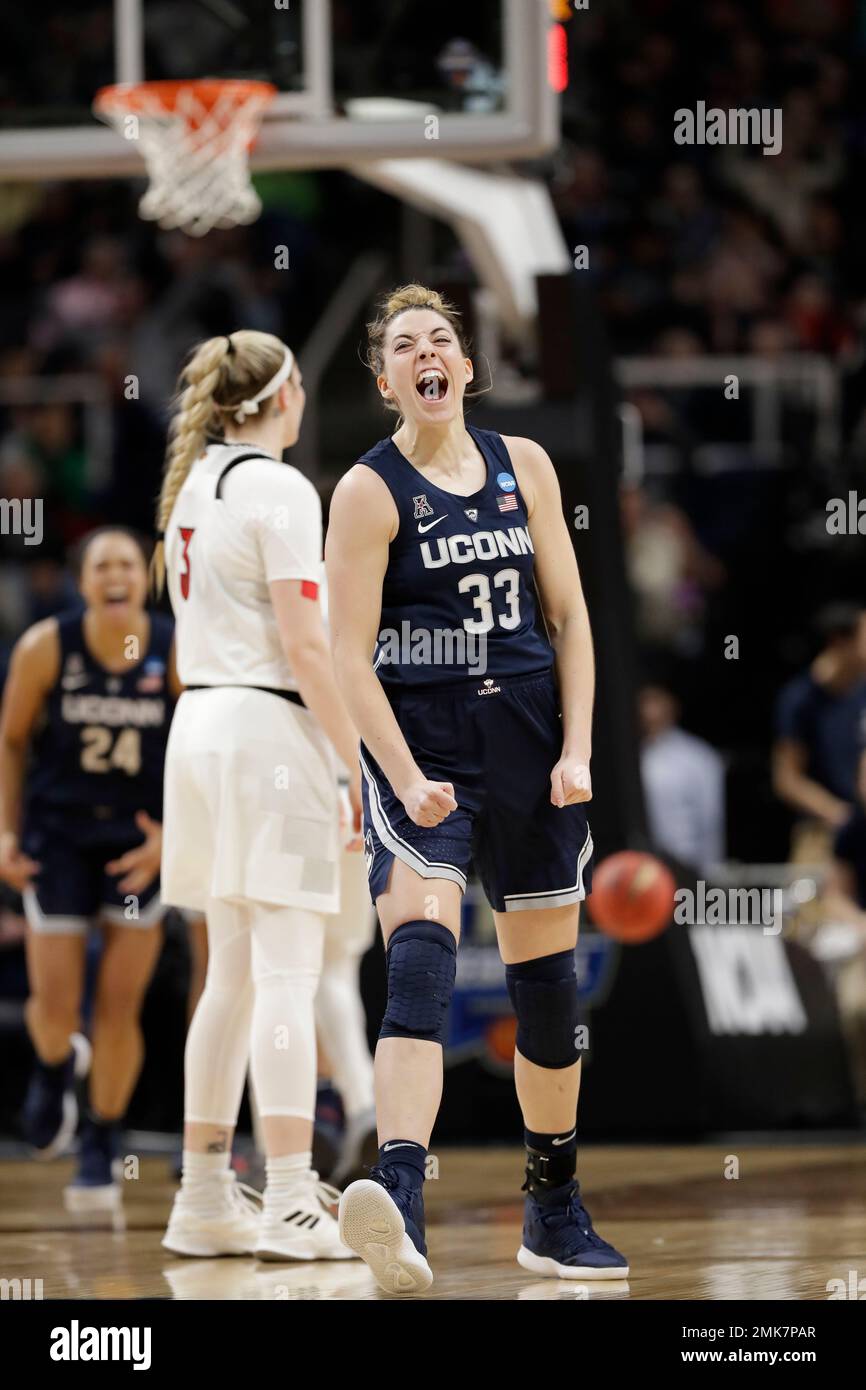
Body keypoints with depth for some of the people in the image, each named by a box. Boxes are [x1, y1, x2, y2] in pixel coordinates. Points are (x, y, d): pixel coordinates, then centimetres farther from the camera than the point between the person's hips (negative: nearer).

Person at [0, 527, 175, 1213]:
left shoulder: (179, 654, -12)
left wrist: (170, 838, -14)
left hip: (141, 840, 0)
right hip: (59, 833, 0)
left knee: (119, 1003, -4)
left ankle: (102, 1148, 11)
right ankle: (57, 1066, 33)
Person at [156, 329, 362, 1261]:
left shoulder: (192, 483, 15)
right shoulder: (278, 488, -11)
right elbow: (303, 644, -16)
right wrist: (361, 762, -13)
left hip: (200, 724, 8)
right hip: (271, 727, -8)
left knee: (232, 976, 12)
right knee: (287, 976, -10)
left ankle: (205, 1200, 13)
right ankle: (291, 1205, -14)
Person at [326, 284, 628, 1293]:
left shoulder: (523, 465, 8)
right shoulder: (369, 491, -5)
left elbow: (567, 616, 10)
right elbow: (350, 655, -9)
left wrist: (576, 749, -1)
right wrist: (407, 780, -18)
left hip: (530, 738, 5)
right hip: (419, 743, -5)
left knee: (547, 980, 11)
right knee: (420, 954, -24)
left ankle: (554, 1213, 27)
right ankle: (398, 1201, -39)